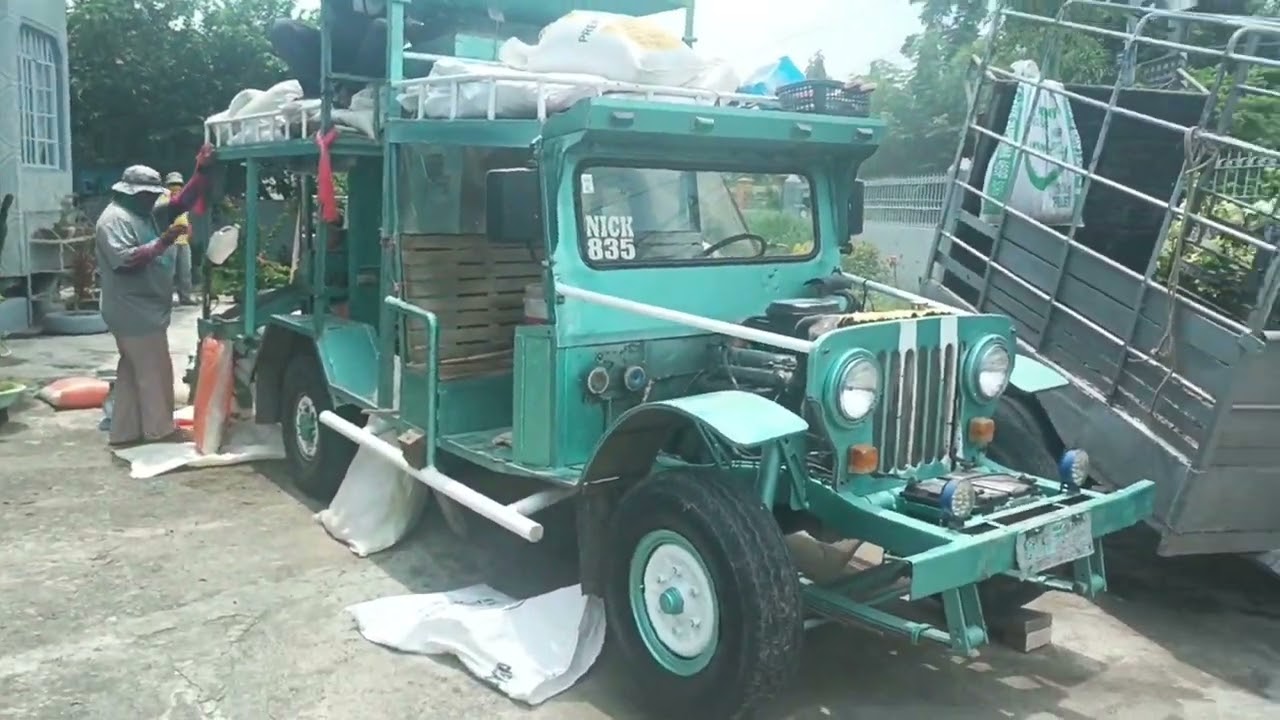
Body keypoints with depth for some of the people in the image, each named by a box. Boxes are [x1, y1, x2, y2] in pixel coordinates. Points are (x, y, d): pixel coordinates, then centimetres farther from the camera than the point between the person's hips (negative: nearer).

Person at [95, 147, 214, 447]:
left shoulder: (147, 215, 14)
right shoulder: (115, 219, -14)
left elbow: (182, 202, 11)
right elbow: (125, 260, -26)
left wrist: (201, 171, 0)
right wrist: (162, 243, -27)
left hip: (144, 311, 10)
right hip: (136, 313, -10)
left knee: (133, 372, 13)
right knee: (155, 371, -1)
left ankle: (124, 432, 21)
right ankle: (160, 430, 10)